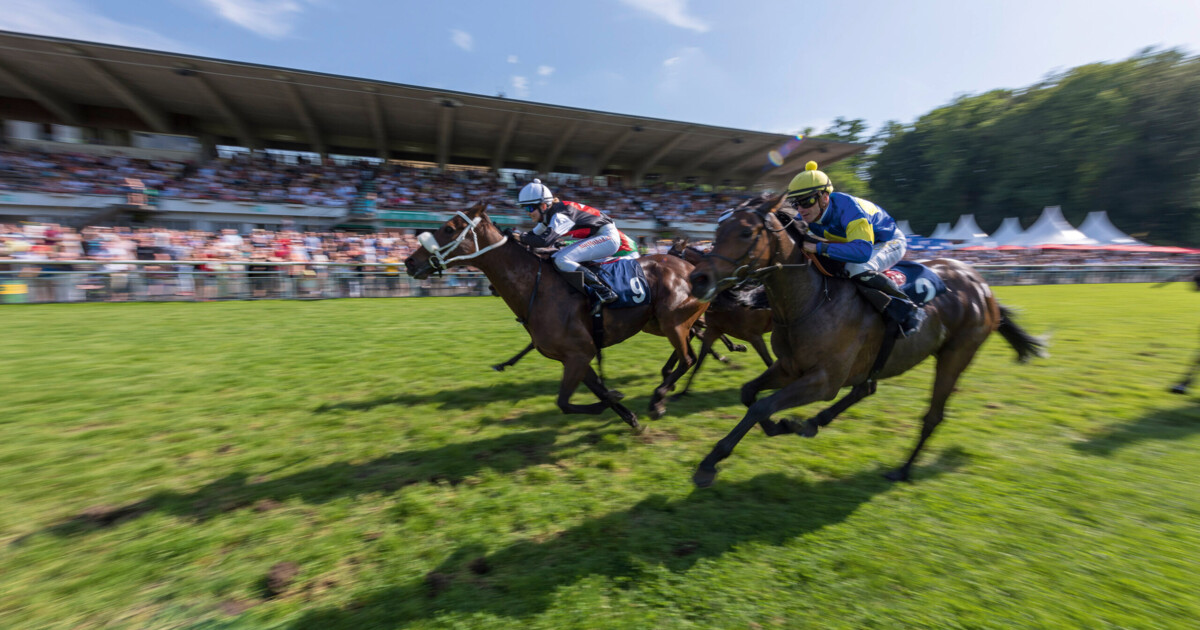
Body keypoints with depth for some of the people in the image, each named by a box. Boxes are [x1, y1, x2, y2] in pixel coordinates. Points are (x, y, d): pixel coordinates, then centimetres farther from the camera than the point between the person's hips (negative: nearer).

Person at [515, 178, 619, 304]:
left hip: (608, 236, -10)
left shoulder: (560, 215, -23)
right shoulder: (548, 214, 6)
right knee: (555, 258, 9)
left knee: (561, 260, -23)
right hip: (596, 237, 10)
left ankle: (605, 292, -23)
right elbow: (535, 234, 17)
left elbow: (545, 241, -35)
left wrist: (522, 238, -19)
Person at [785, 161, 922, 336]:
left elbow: (863, 251, -49)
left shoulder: (847, 207, -37)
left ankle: (907, 308, -20)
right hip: (853, 242, 7)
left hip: (890, 242, -7)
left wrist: (818, 247, -51)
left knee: (857, 268, -36)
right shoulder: (807, 216, -16)